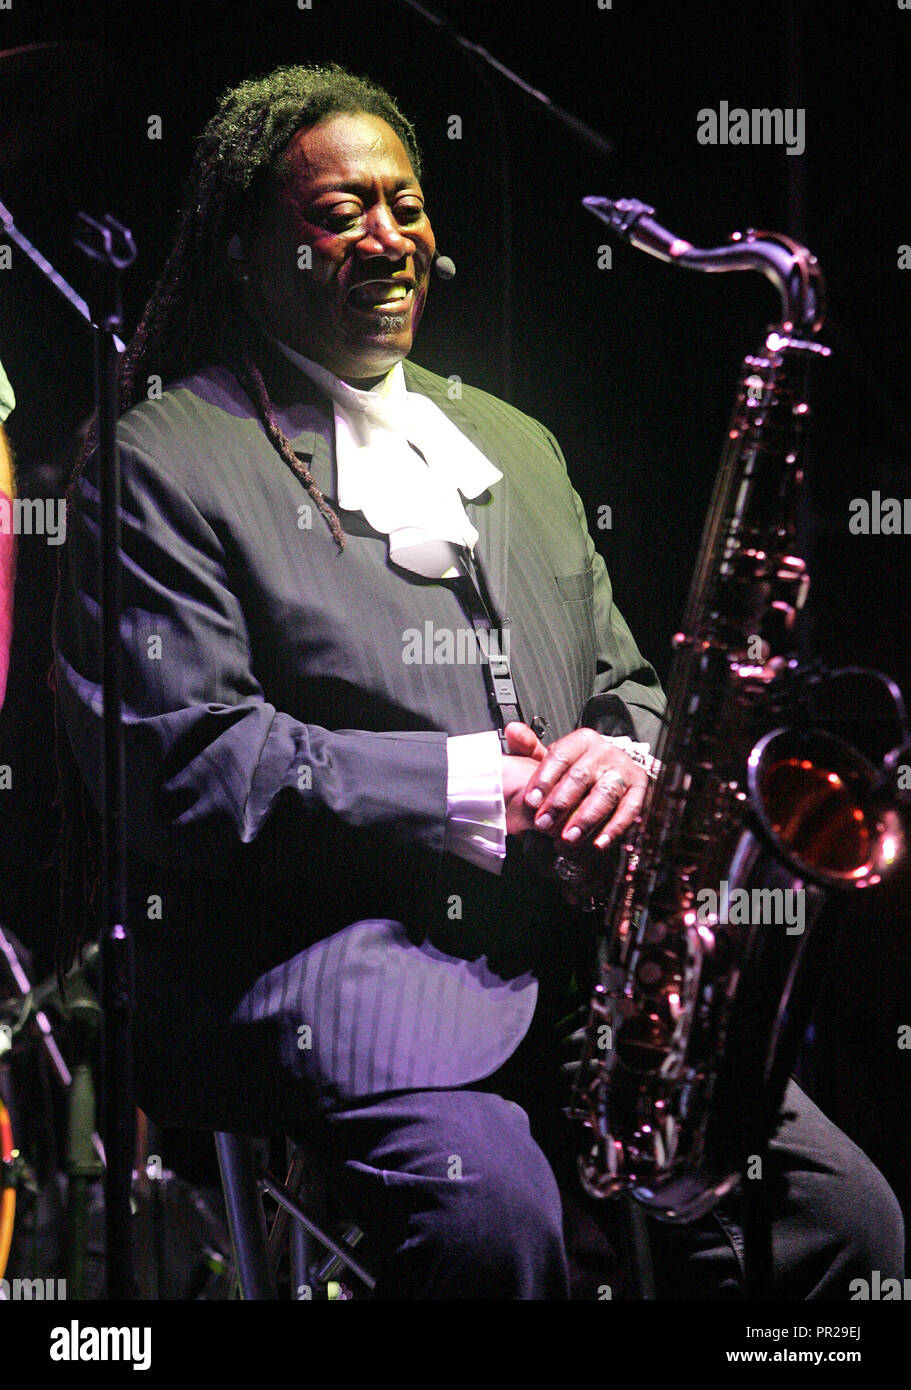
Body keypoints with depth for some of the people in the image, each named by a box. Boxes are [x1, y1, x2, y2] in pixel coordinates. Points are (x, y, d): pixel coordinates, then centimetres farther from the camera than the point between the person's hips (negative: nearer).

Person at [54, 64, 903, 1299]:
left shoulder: (514, 444, 25)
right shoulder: (163, 464, 1)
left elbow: (625, 686, 26)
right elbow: (186, 769, -10)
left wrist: (623, 757, -1)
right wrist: (472, 788, -14)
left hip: (566, 959, 7)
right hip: (318, 956, -6)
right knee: (494, 1207, -35)